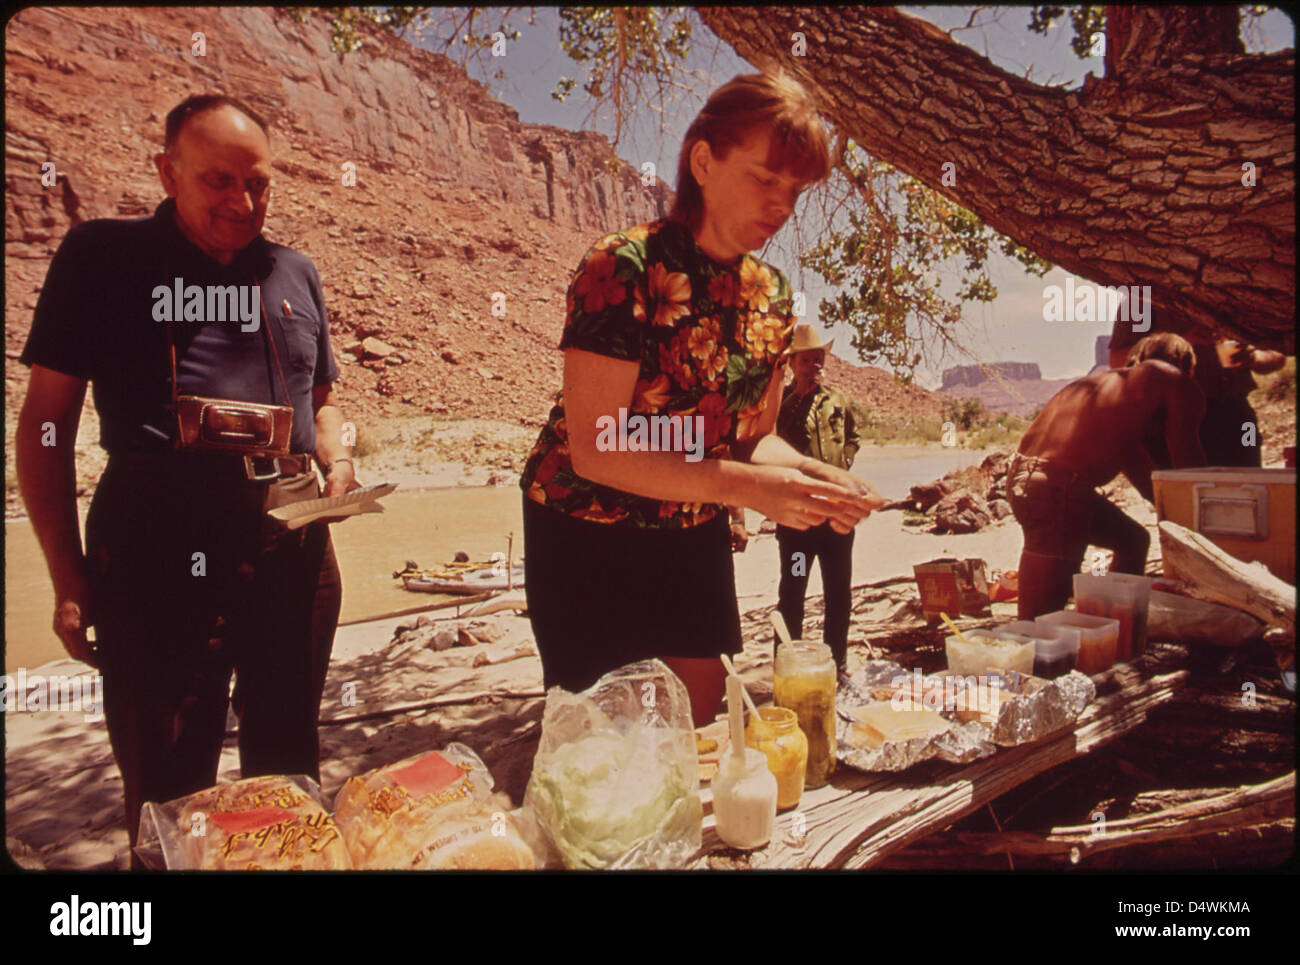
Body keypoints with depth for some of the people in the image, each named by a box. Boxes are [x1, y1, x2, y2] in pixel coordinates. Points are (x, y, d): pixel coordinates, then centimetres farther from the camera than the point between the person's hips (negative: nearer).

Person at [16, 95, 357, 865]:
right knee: (166, 784, 8)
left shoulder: (296, 274, 13)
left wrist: (337, 459, 1)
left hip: (293, 541, 4)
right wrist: (68, 573, -5)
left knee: (288, 762, 17)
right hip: (158, 546, -3)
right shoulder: (104, 258, 2)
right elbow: (46, 422, 2)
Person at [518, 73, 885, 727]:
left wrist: (810, 476, -15)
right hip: (587, 533, -6)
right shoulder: (624, 269, -21)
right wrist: (750, 487, -31)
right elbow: (595, 450, -24)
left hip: (696, 535, 6)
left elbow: (752, 433, 7)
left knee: (700, 726, 13)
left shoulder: (770, 295, 0)